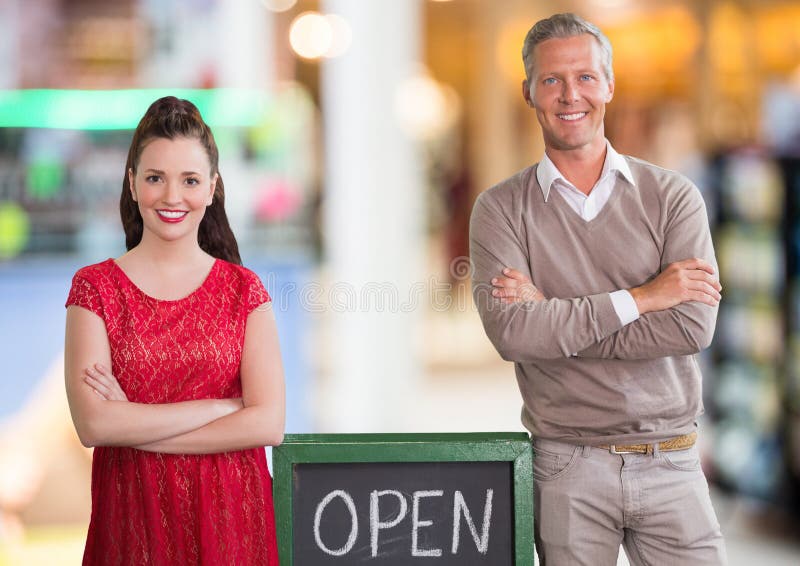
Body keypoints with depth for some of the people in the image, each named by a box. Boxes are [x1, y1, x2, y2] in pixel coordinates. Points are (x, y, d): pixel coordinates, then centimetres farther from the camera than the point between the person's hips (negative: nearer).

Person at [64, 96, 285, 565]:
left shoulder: (243, 289, 2)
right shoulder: (95, 287, -1)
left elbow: (269, 424, -9)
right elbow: (93, 425, -14)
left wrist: (136, 425, -13)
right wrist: (224, 407, -12)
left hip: (229, 515, 1)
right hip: (133, 520, 0)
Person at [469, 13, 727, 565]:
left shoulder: (673, 196, 2)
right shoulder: (501, 209, 1)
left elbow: (693, 328, -11)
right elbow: (510, 332, -14)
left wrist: (553, 317, -12)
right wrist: (638, 298, -13)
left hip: (671, 463, 1)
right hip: (566, 468, -1)